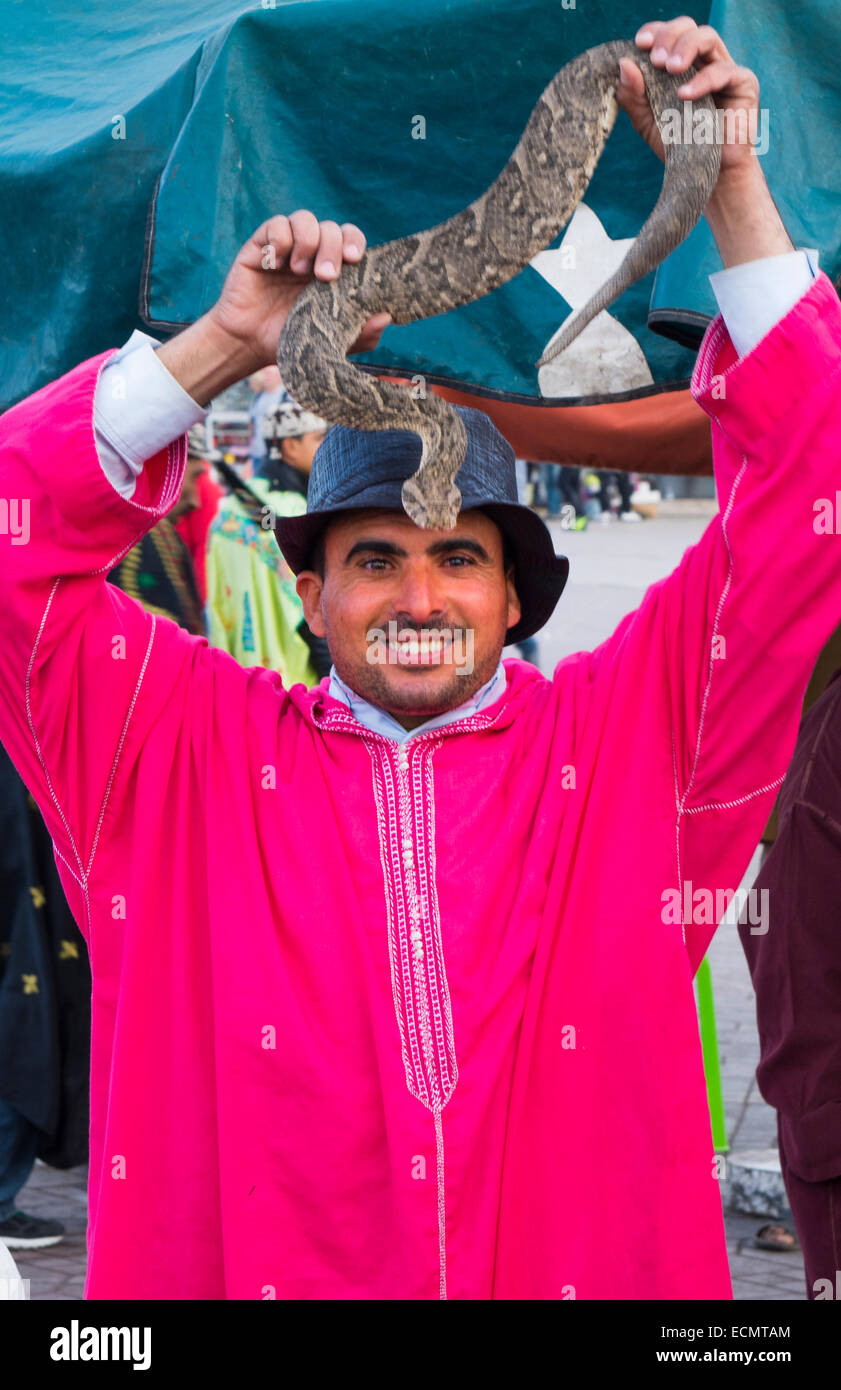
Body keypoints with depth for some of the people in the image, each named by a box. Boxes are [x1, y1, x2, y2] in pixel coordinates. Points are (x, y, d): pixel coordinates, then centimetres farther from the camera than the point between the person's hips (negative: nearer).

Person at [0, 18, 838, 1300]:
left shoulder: (630, 738, 6)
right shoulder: (186, 752, 6)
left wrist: (733, 185, 0)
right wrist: (224, 346, -4)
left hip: (587, 1269, 1)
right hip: (230, 1271, 0)